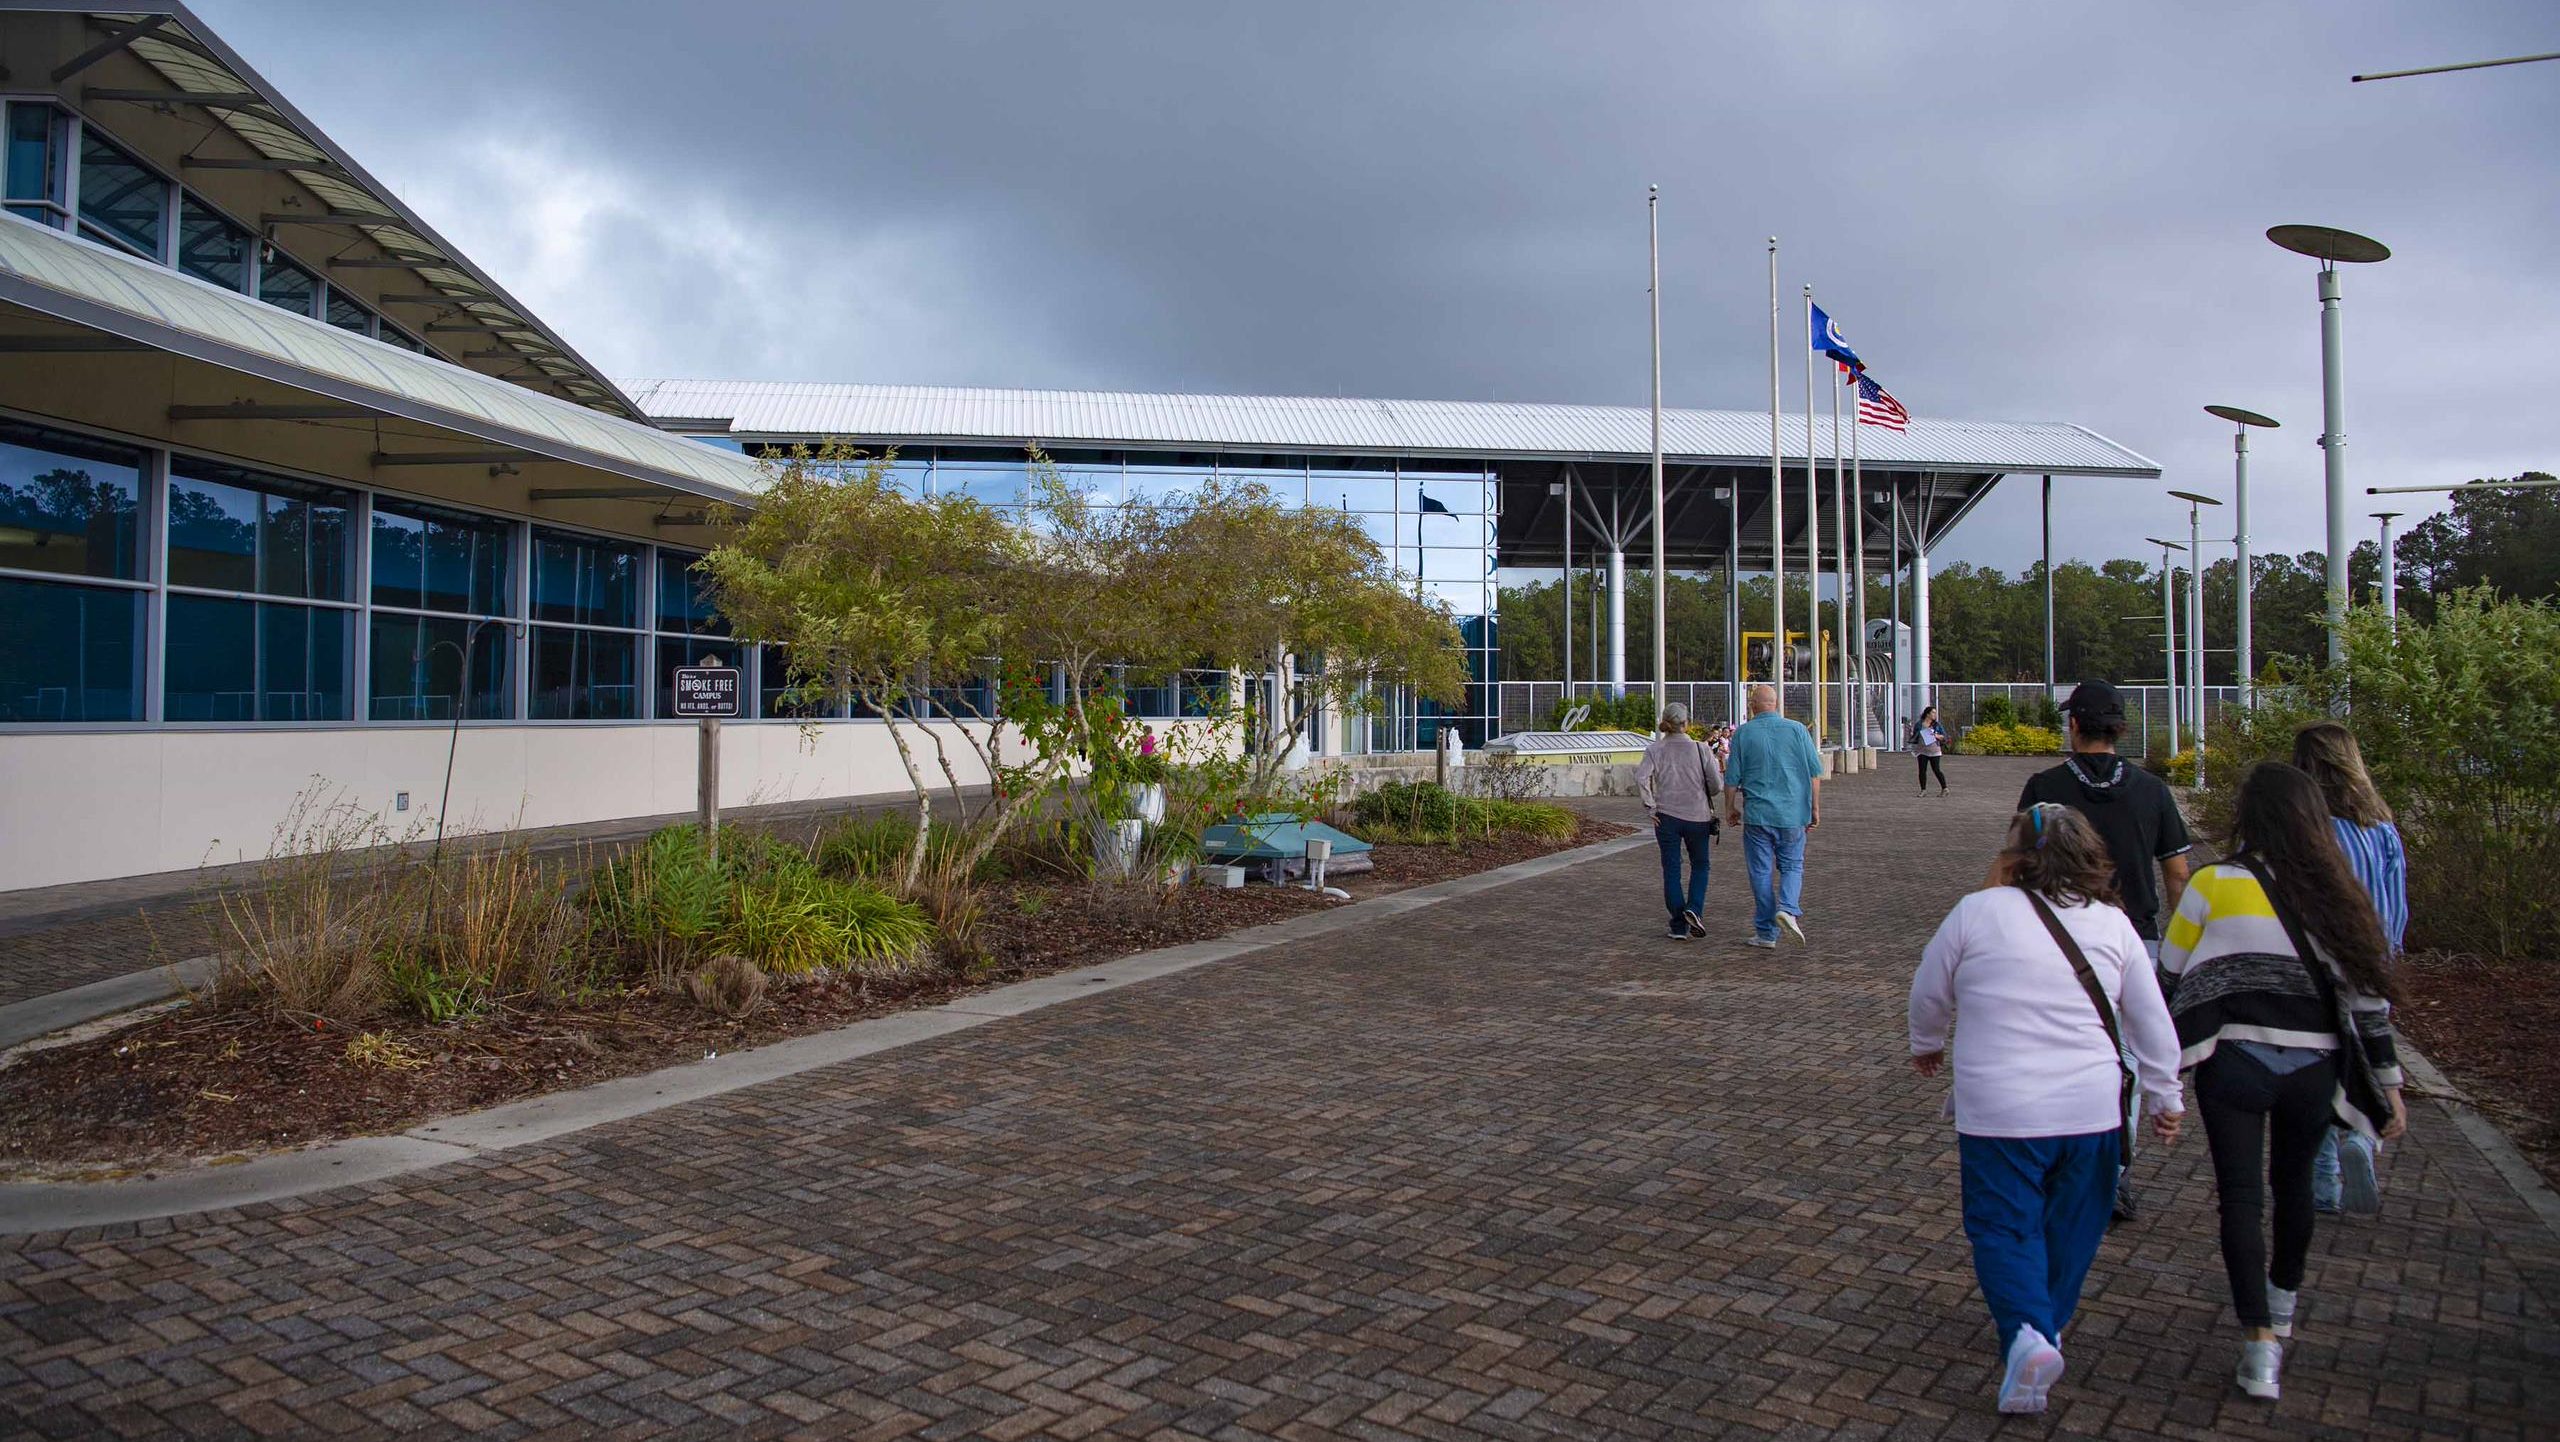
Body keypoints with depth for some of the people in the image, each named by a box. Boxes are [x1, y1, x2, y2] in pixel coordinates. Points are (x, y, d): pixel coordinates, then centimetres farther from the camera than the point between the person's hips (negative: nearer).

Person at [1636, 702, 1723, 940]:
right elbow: (1716, 785, -6)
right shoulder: (1701, 749, -5)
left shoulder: (1654, 750, -2)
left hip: (1666, 816, 1)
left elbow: (1641, 778, -17)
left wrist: (1650, 807, -8)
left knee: (1671, 870, 8)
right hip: (1697, 815, -1)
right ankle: (1693, 908, -4)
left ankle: (1679, 927, 7)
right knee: (1699, 865, 18)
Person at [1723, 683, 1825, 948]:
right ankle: (1788, 908, -13)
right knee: (1792, 866, 14)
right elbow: (1814, 772, 2)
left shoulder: (1743, 733, -3)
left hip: (1757, 814, -1)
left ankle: (1766, 932, 10)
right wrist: (1815, 808, 11)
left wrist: (1730, 808, 13)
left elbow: (1732, 777, 0)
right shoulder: (1797, 729, 0)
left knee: (1761, 871, 6)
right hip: (1792, 812, 1)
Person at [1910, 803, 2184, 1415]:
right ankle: (2048, 1325, 31)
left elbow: (1929, 991, 5)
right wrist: (2165, 1096, 23)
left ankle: (2024, 1331, -12)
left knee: (2003, 1225, 7)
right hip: (2091, 1111, 3)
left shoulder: (1977, 912, -8)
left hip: (1997, 1112, -3)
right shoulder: (2113, 924, 1)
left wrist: (1927, 1044, 25)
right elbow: (2152, 1020, 9)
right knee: (2072, 1226, 20)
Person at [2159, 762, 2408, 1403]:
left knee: (2241, 1194, 1)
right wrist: (2390, 1086, 10)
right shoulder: (2335, 894, 0)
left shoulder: (2212, 885, -9)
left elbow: (2170, 977, -4)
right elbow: (2368, 995, 3)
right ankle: (2282, 1304, 42)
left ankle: (2260, 1344, -6)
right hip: (2313, 1066, 4)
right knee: (2293, 1182, 23)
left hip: (2233, 1060, -3)